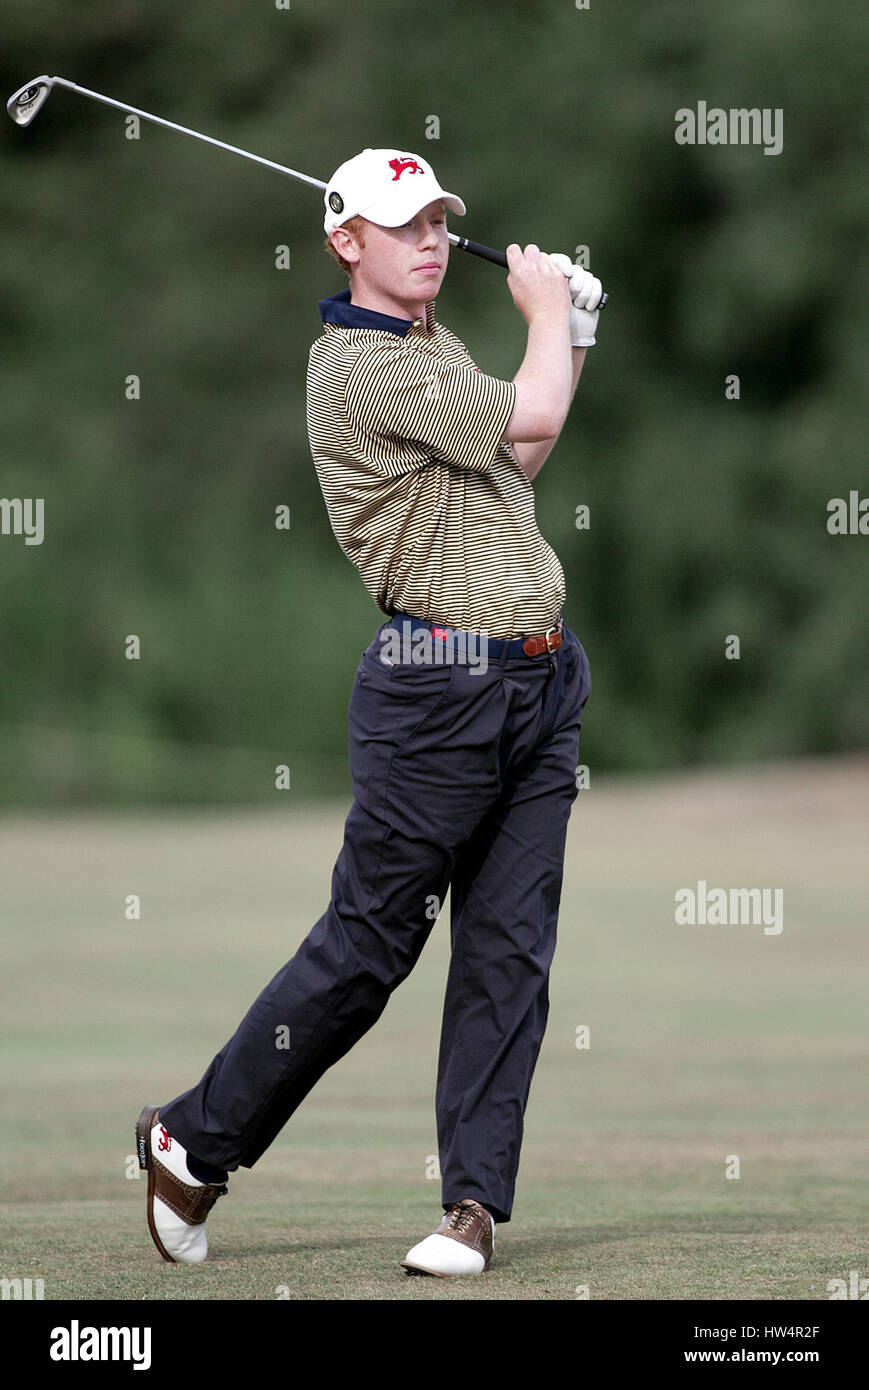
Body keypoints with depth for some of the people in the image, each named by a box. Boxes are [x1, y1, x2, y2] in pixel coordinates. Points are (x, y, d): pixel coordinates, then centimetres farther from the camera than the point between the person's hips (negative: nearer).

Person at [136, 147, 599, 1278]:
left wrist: (568, 344, 19)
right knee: (366, 946, -3)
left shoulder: (440, 350, 18)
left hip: (538, 680, 8)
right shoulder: (360, 365, -12)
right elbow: (529, 426, -18)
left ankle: (476, 1200, 2)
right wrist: (545, 313, 0)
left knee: (510, 952, 2)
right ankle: (194, 1140, 11)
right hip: (439, 684, -8)